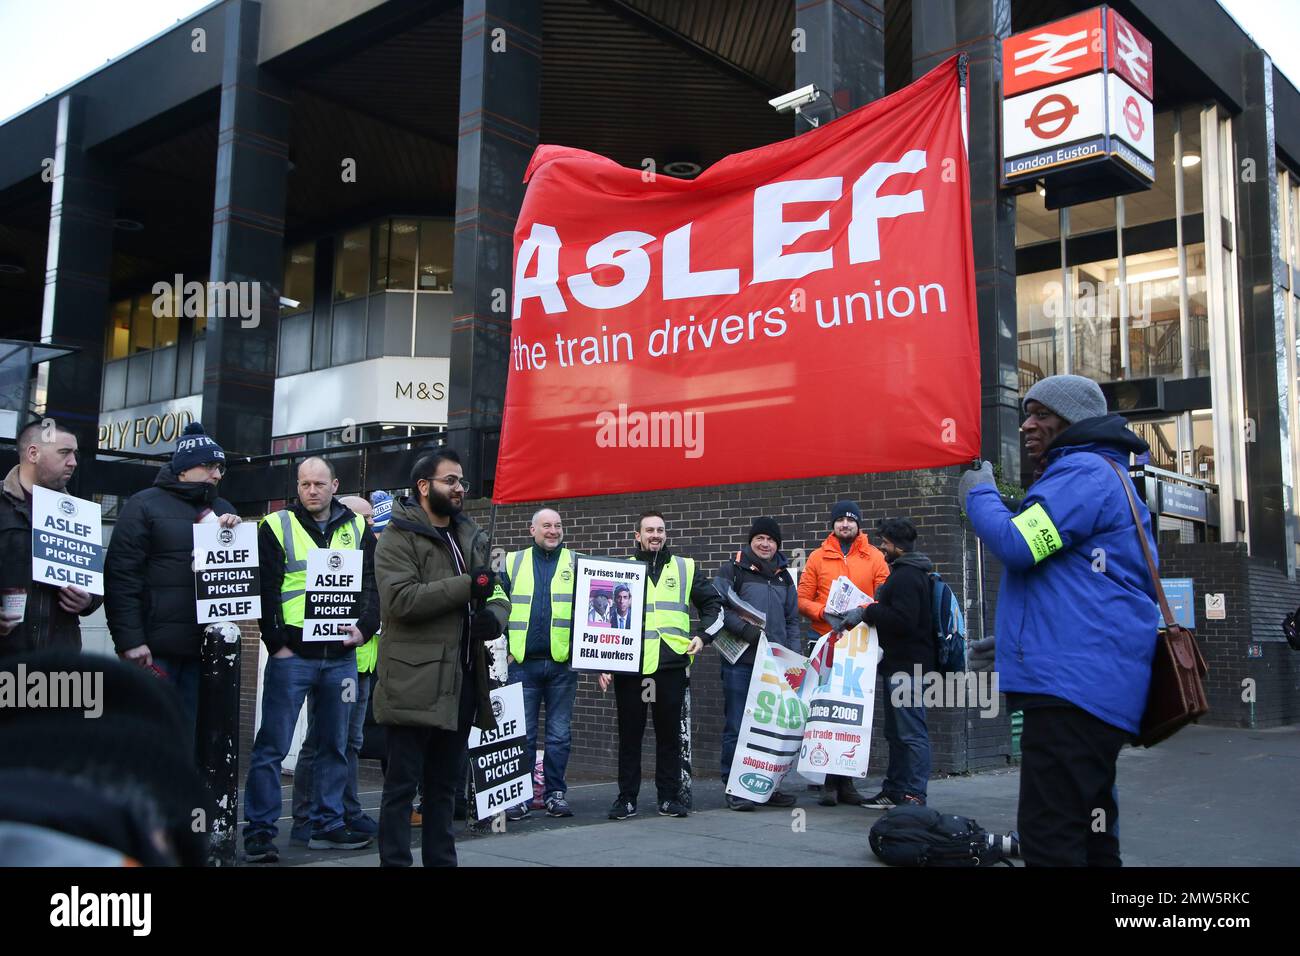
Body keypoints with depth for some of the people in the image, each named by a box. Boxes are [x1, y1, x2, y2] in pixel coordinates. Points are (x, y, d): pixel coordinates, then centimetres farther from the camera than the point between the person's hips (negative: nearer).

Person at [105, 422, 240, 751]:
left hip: (205, 646, 5)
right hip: (155, 647, -5)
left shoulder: (223, 510, 18)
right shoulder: (146, 504, 1)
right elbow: (121, 575, -7)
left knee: (188, 737, 8)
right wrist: (130, 640, -16)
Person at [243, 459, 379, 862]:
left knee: (333, 745, 11)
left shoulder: (358, 528, 10)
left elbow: (372, 584, 9)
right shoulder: (277, 526, 0)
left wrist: (363, 627, -5)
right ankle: (259, 830, 6)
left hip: (341, 657, 4)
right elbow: (266, 589, -5)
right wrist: (276, 643, -11)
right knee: (273, 745, -1)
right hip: (292, 655, -4)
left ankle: (327, 825, 22)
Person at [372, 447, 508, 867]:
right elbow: (399, 599, -20)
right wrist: (468, 585, -19)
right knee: (402, 782, -1)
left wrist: (494, 617, -6)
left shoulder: (473, 538, 18)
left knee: (446, 783, 16)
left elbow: (498, 594, 18)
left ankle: (441, 859, 25)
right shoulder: (399, 537, -6)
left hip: (462, 682, 7)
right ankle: (395, 861, 6)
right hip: (415, 683, -7)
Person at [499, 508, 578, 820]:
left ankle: (555, 793, 16)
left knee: (560, 734, 6)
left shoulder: (576, 563, 7)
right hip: (523, 663, 0)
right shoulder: (513, 562, 8)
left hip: (562, 664, 0)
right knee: (522, 734, 4)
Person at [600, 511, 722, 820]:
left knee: (669, 732, 6)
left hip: (671, 664, 1)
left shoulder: (684, 568, 12)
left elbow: (712, 602, 21)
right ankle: (627, 798, 13)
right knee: (629, 733, 4)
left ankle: (669, 797, 15)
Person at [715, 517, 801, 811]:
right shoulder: (733, 569, 2)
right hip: (740, 661, -5)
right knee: (737, 727, -3)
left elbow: (792, 620, 20)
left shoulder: (784, 576, 18)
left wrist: (795, 655, 10)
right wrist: (745, 629, -20)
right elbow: (720, 608, -7)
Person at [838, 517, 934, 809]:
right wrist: (869, 612, 12)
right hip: (900, 663, 11)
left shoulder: (907, 576, -15)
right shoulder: (905, 572, 19)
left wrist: (867, 612, -17)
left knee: (911, 732, -8)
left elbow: (903, 621, -25)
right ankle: (895, 790, 23)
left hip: (907, 665, -11)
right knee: (896, 732, 16)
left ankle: (914, 795, -5)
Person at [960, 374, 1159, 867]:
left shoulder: (1084, 474, -8)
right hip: (1091, 682, 11)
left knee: (1049, 835, -13)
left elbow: (1016, 544, -16)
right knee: (1087, 831, 15)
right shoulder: (1108, 477, 25)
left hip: (1073, 679, -11)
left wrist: (980, 494, -1)